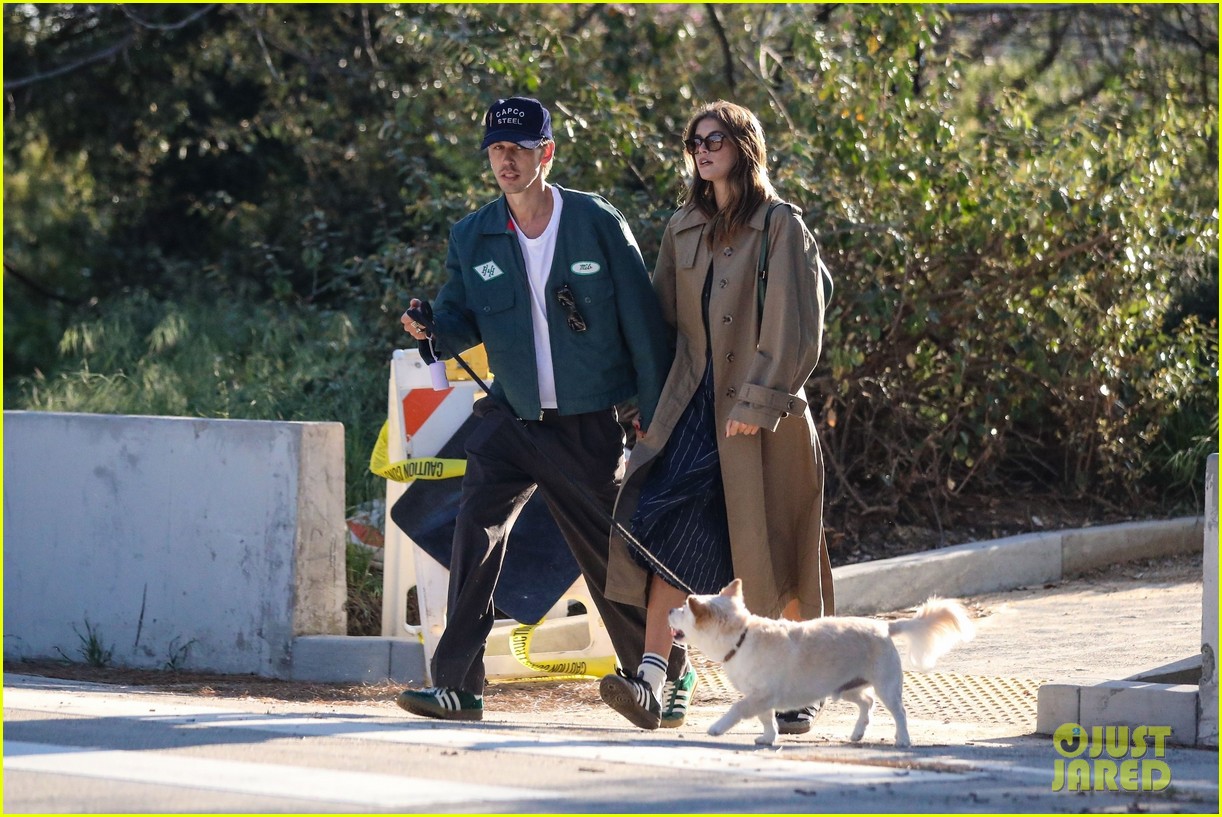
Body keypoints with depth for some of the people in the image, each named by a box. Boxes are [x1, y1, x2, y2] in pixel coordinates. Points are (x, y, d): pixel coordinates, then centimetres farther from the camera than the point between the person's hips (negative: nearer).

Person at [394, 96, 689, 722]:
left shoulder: (598, 224, -6)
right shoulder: (472, 238, 2)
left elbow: (641, 322, -2)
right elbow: (463, 320, 8)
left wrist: (656, 416, -3)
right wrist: (432, 328, -16)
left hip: (589, 427, -2)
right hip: (510, 418, 2)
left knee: (614, 553, 6)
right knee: (475, 530, -16)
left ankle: (663, 673, 26)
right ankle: (456, 686, -15)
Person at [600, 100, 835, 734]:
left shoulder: (779, 225, -6)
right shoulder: (684, 229, 14)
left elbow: (793, 328, -11)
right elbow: (664, 317, 18)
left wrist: (757, 404, -17)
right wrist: (648, 400, 12)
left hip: (762, 413, -5)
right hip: (693, 402, 5)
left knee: (775, 551, 2)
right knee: (669, 527, -12)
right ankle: (655, 681, -18)